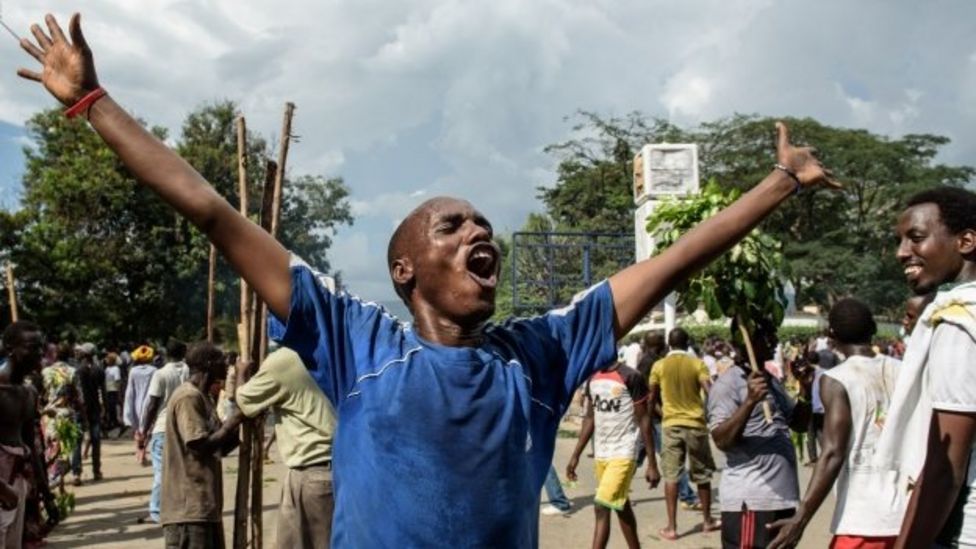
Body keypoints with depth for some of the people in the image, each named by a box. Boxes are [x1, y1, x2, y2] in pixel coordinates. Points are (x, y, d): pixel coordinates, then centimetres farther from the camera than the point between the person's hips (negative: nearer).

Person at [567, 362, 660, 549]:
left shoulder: (630, 377, -12)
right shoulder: (593, 379, 8)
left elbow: (644, 420, -10)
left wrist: (652, 464, -10)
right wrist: (575, 455, 14)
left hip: (623, 453, -7)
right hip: (601, 454, 7)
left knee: (602, 508, -14)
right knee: (621, 507, 16)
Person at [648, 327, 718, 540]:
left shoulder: (659, 366, -1)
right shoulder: (697, 364, -5)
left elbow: (652, 398, 5)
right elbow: (710, 392, -15)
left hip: (670, 425, 0)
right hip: (695, 424, 0)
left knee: (671, 475, 1)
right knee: (702, 474, 13)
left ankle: (671, 527, -2)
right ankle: (708, 521, 24)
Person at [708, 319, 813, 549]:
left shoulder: (771, 381, 15)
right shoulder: (727, 384, -11)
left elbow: (800, 424, 20)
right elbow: (722, 440, -19)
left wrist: (805, 390, 4)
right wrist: (750, 401, -30)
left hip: (782, 496, 9)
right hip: (749, 501, -9)